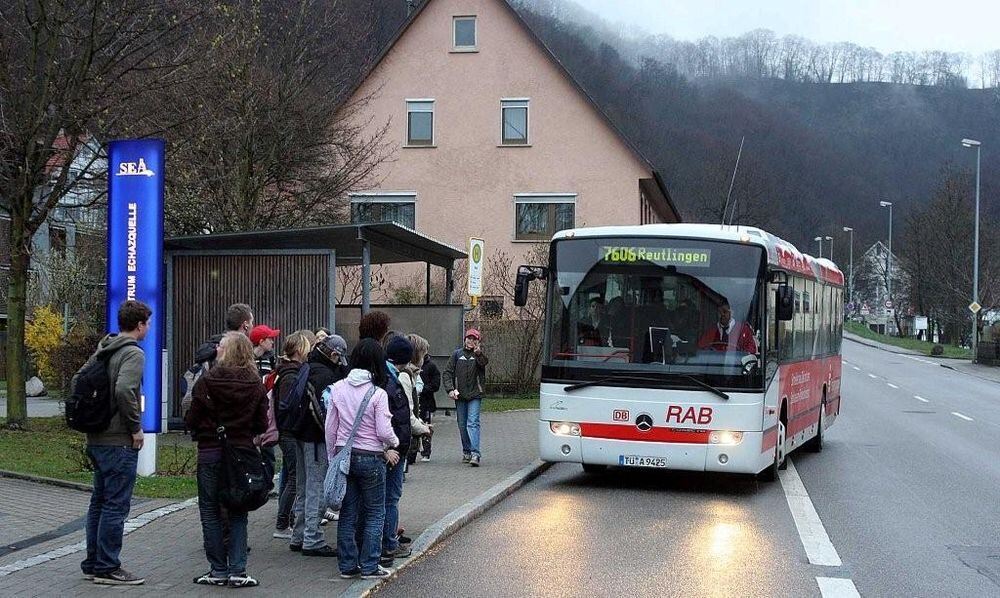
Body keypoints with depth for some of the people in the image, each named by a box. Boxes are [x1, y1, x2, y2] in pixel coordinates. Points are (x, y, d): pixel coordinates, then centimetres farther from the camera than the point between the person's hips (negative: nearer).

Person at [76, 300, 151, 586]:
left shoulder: (102, 351, 12)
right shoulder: (133, 353, -14)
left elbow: (77, 380, 16)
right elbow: (124, 391, -27)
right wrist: (136, 427, -16)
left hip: (96, 439, 9)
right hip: (120, 442, -9)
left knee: (99, 502, 16)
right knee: (115, 505, -2)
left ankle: (93, 563, 23)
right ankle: (107, 568, 3)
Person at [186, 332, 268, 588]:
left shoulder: (206, 381, -11)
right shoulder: (256, 385, -3)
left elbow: (192, 420, -8)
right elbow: (261, 425, 2)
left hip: (210, 454, -2)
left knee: (210, 512, 9)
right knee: (237, 513, 10)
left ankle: (218, 570, 10)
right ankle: (237, 571, 6)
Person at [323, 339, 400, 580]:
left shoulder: (338, 388, 0)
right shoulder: (378, 393, -13)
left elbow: (330, 427, 4)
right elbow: (384, 432, -13)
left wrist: (333, 457, 15)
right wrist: (393, 444, 8)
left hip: (344, 456, 4)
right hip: (371, 458, -4)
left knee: (348, 512, 12)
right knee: (375, 513, 8)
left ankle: (347, 565, 16)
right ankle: (369, 566, 8)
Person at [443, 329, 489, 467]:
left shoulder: (479, 355, 0)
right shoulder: (457, 354, 7)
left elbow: (484, 362, -24)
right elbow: (447, 372, 5)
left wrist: (479, 353, -45)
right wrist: (450, 389, -9)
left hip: (475, 395, -4)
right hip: (460, 395, 4)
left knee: (473, 423, -14)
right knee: (462, 425, 10)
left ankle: (475, 454, -20)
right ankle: (466, 451, 23)